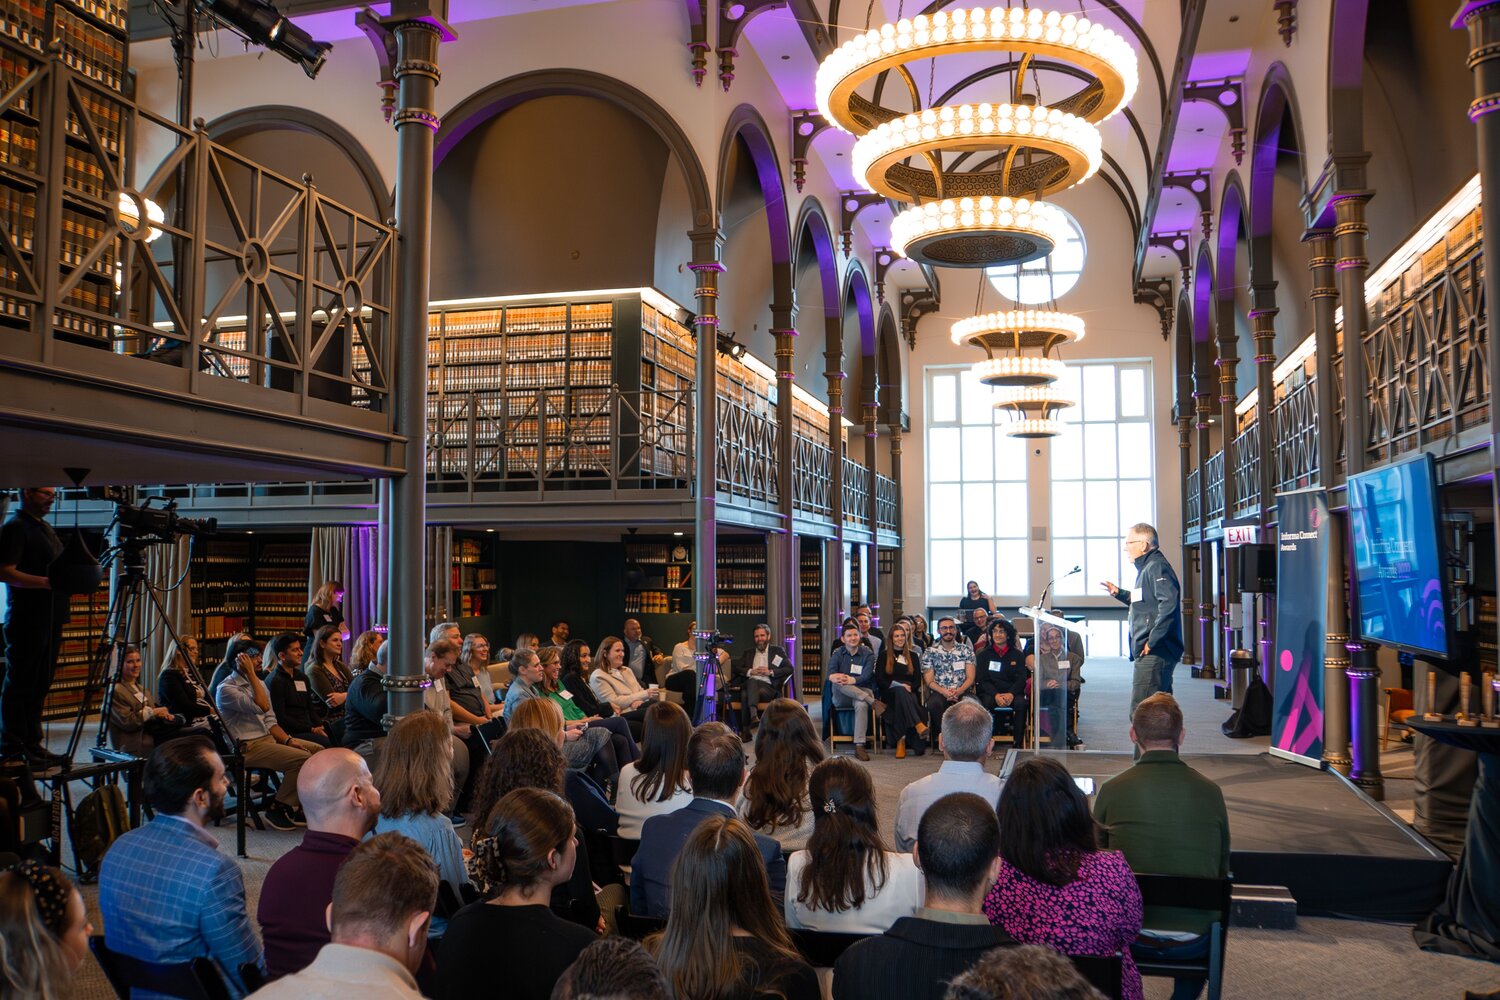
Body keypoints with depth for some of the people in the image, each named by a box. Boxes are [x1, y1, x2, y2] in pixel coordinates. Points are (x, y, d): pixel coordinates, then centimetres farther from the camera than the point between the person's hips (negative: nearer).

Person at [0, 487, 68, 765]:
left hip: (51, 617, 9)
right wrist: (47, 582, -26)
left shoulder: (44, 526, 19)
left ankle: (31, 742, 19)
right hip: (27, 619, -9)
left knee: (40, 684, 12)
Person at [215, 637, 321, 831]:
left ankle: (297, 807, 4)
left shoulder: (259, 683, 16)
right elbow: (262, 706, -24)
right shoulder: (226, 689, -12)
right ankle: (279, 809, -9)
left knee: (317, 749, -2)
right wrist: (251, 673, -19)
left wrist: (288, 740, -1)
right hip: (247, 747, -9)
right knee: (302, 758, -25)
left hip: (268, 738, 9)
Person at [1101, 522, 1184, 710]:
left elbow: (1168, 603, -27)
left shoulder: (1157, 567, -13)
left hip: (1154, 653, -11)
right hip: (1154, 652, 11)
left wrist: (1152, 641, -24)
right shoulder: (1147, 568, 20)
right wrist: (1120, 593, 20)